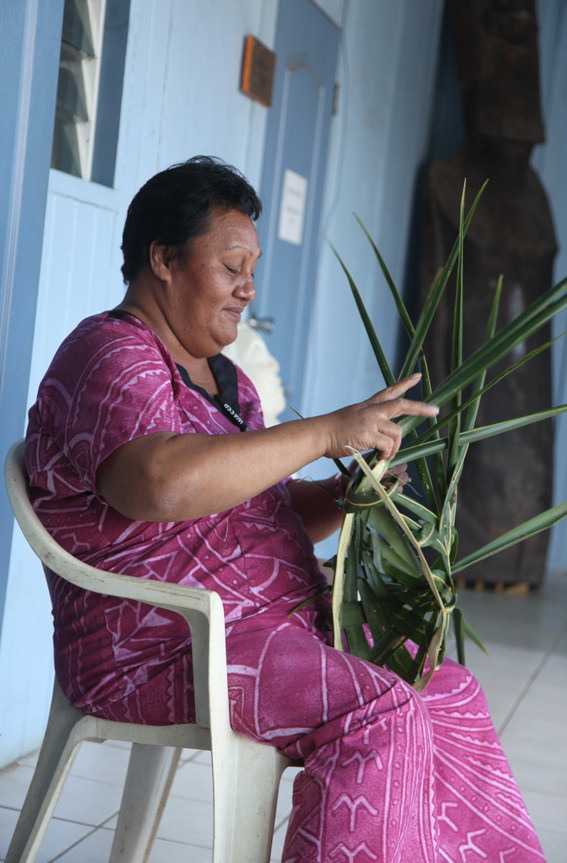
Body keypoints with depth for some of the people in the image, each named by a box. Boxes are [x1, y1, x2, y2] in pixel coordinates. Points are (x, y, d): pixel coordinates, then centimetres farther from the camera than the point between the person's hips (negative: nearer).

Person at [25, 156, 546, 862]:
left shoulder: (221, 376, 21)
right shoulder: (109, 357, -11)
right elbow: (162, 484, -33)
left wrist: (345, 493, 1)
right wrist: (327, 432, -26)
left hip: (278, 624, 10)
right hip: (161, 647, -10)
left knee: (449, 691, 4)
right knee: (380, 713, -26)